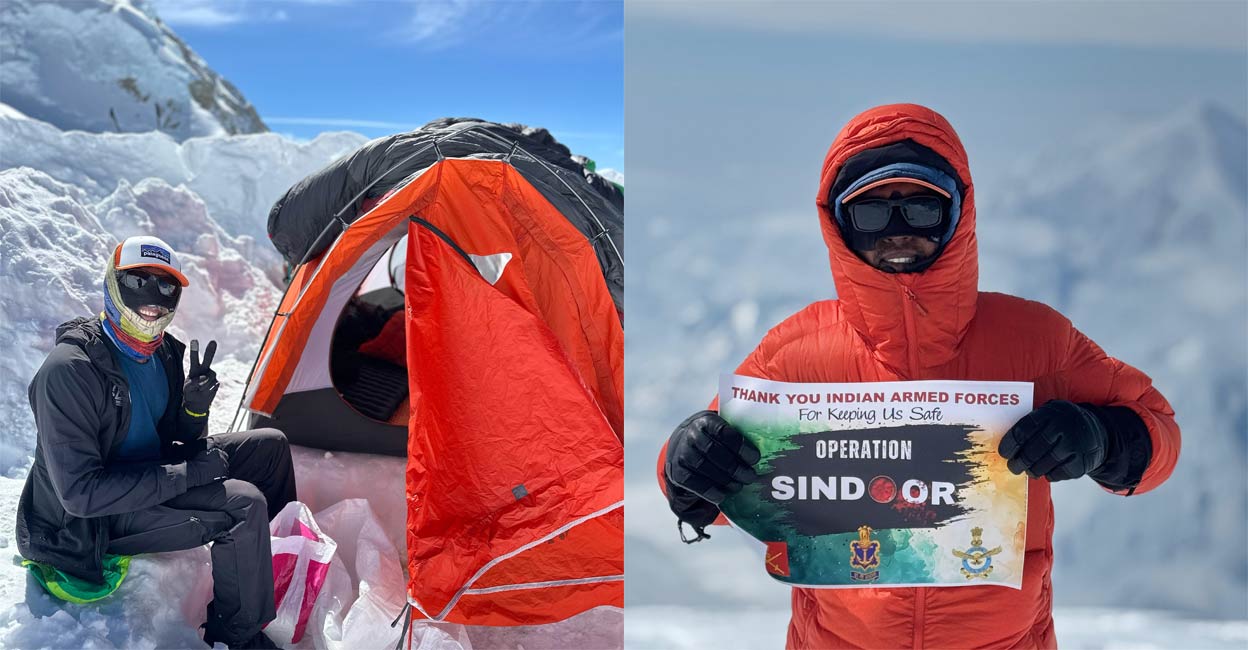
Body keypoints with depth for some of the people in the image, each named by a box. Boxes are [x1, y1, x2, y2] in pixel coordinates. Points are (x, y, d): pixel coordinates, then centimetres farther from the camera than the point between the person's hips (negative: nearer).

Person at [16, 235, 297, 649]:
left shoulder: (162, 351, 1)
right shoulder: (70, 370, -26)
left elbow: (175, 442, 10)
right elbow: (80, 493, -29)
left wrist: (194, 409, -13)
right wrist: (187, 474, -26)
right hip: (93, 522, -9)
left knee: (269, 445, 10)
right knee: (244, 505, -25)